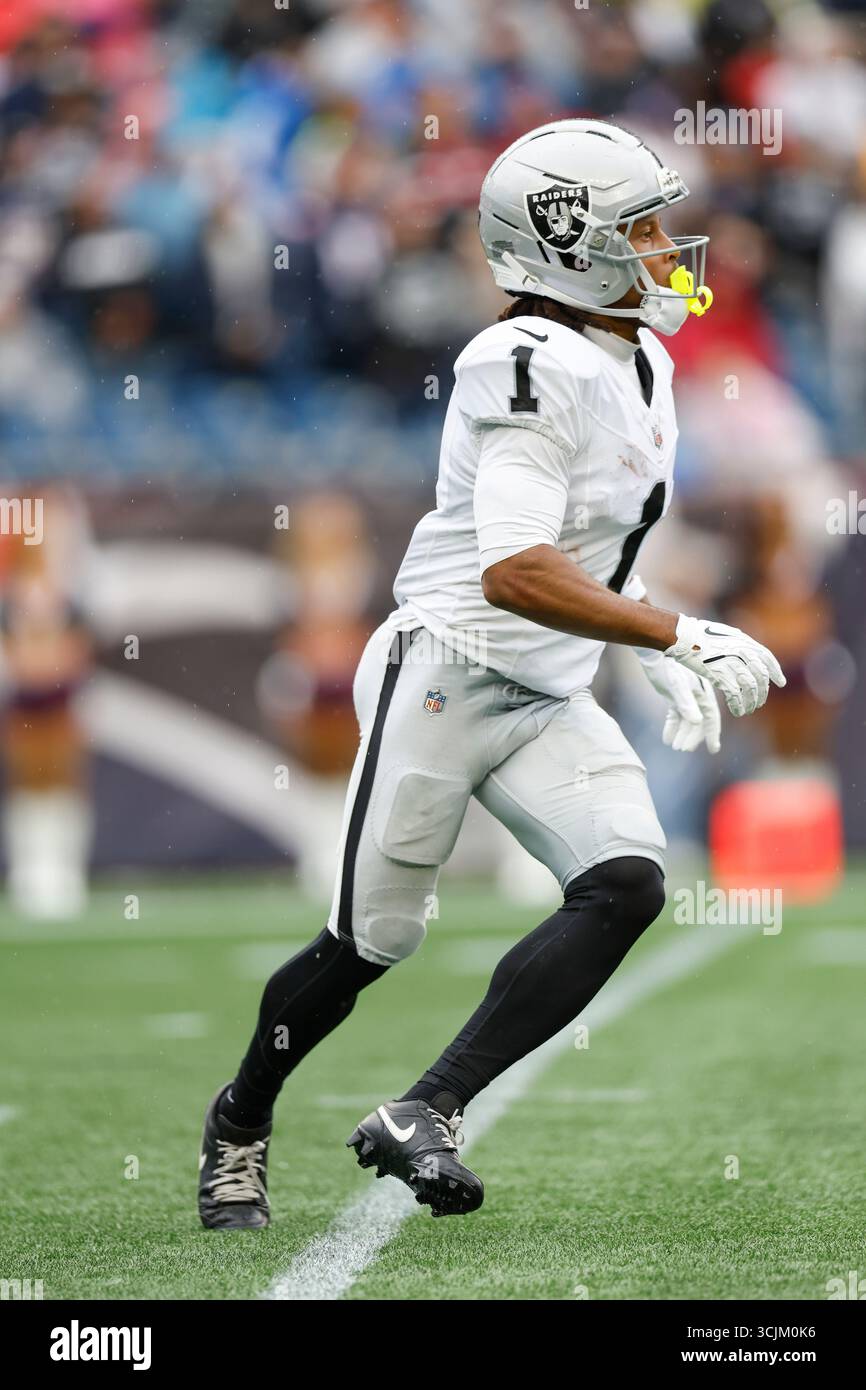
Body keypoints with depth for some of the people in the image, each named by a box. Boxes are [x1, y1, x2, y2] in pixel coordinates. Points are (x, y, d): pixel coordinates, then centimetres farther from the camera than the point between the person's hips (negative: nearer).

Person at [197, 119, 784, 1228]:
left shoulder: (640, 364, 12)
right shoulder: (530, 366, -18)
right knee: (371, 940, 2)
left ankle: (424, 1116, -17)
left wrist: (662, 666, 18)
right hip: (445, 677, -8)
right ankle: (240, 1120, 29)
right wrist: (682, 636, -27)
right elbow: (514, 573, -29)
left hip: (550, 704, 8)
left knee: (625, 886, -16)